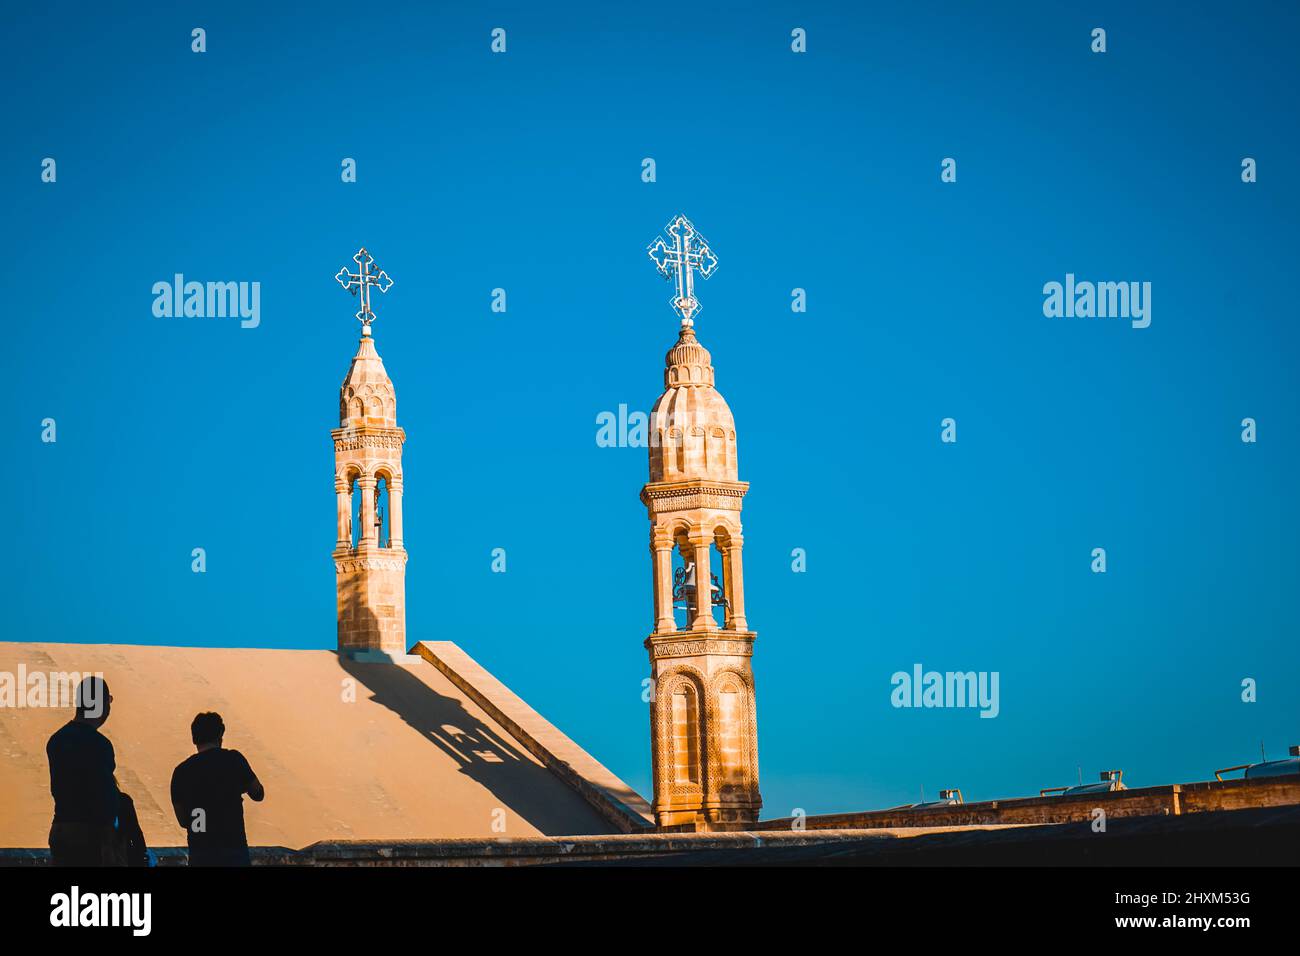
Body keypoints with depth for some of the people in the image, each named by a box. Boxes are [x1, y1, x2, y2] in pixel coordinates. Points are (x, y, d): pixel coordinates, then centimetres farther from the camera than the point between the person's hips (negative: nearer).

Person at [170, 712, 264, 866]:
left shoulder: (181, 771, 6)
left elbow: (182, 820, 14)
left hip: (198, 852, 3)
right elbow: (258, 794, 9)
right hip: (232, 849, -3)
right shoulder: (233, 759, -3)